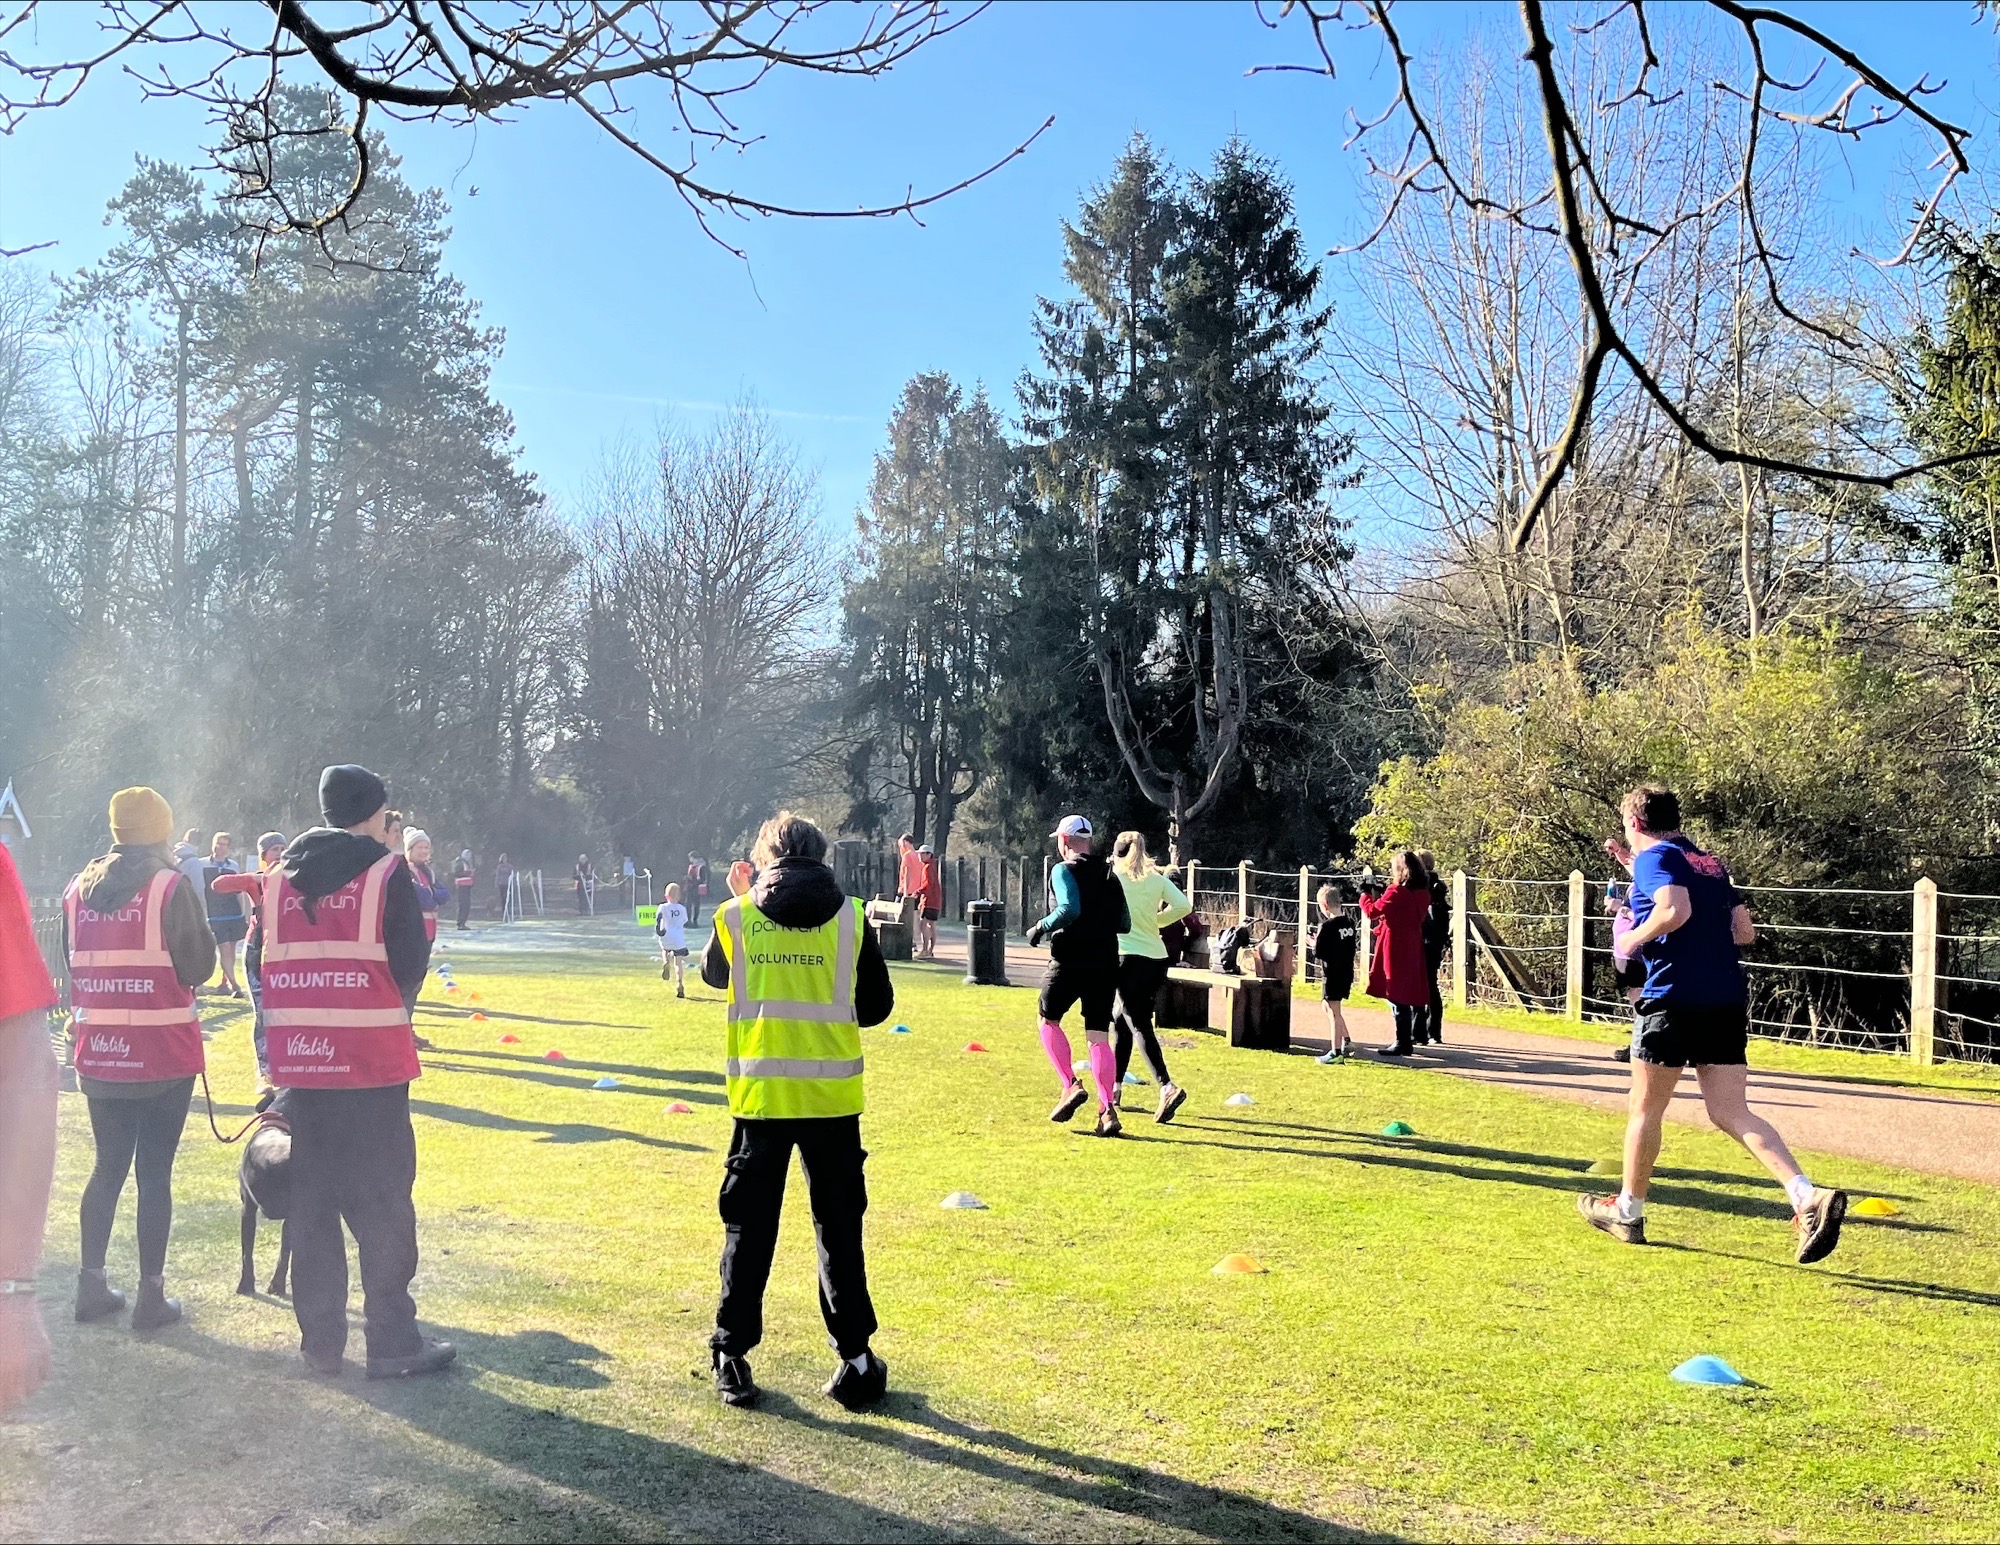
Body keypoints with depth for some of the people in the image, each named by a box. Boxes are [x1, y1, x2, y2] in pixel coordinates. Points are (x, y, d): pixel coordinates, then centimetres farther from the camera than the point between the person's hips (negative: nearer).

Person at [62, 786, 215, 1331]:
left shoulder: (78, 889, 6)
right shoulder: (171, 887, -11)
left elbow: (71, 966, 15)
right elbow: (199, 967, -8)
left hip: (99, 1055, 5)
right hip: (163, 1057, -5)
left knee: (108, 1167, 17)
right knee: (155, 1172, 1)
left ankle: (91, 1286, 22)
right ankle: (151, 1296, 6)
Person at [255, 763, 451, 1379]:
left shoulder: (279, 878, 9)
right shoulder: (386, 872, -7)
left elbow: (265, 965, 9)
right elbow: (411, 968, -7)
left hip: (299, 1061, 5)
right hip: (372, 1061, -5)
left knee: (311, 1201, 12)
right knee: (383, 1203, 2)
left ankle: (320, 1344, 18)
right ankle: (392, 1343, 5)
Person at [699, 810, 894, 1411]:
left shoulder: (736, 916, -3)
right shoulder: (850, 917, -3)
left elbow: (713, 973, 19)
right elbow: (877, 1005, 5)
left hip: (760, 1093, 0)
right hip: (832, 1095, 0)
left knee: (748, 1229, 12)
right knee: (839, 1229, 10)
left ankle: (732, 1359, 15)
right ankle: (855, 1360, 14)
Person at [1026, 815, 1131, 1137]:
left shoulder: (1063, 871, -5)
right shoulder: (1109, 874, 14)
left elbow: (1069, 909, -21)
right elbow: (1124, 923, 14)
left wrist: (1041, 928, -8)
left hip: (1069, 962, -5)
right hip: (1105, 964, 5)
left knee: (1049, 1021, 14)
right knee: (1099, 1038, 5)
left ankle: (1071, 1085, 0)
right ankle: (1107, 1109, -4)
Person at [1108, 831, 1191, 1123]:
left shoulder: (1112, 875, 1)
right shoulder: (1158, 877, 11)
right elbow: (1184, 905, 1)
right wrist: (1155, 921, 13)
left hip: (1128, 956, -5)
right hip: (1157, 959, 5)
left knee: (1139, 1025, -10)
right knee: (1124, 1021, 20)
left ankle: (1167, 1087, -27)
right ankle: (1115, 1087, 26)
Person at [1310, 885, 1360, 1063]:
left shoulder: (1327, 926, -18)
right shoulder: (1349, 923, 5)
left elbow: (1319, 953, -18)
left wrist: (1314, 944, 4)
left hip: (1332, 975, -8)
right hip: (1347, 973, 8)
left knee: (1333, 1012, -1)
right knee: (1328, 1008, 22)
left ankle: (1335, 1052, 3)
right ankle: (1346, 1041, 25)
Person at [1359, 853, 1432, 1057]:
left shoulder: (1397, 892, -15)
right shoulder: (1422, 893, 7)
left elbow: (1372, 911, -14)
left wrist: (1365, 895, 3)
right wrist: (1379, 896, 13)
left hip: (1395, 950, -8)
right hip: (1413, 949, 8)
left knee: (1397, 997, -4)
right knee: (1411, 994, 12)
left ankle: (1402, 1043, -3)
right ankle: (1410, 1038, 18)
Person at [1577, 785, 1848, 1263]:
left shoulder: (1655, 857, -5)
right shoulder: (1711, 864, 19)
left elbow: (1675, 909, -23)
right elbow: (1745, 931, 18)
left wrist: (1635, 937, -7)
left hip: (1673, 999, -7)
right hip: (1728, 1000, 7)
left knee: (1645, 1109, 9)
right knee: (1732, 1112, 4)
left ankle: (1627, 1211, 22)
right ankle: (1809, 1197, -15)